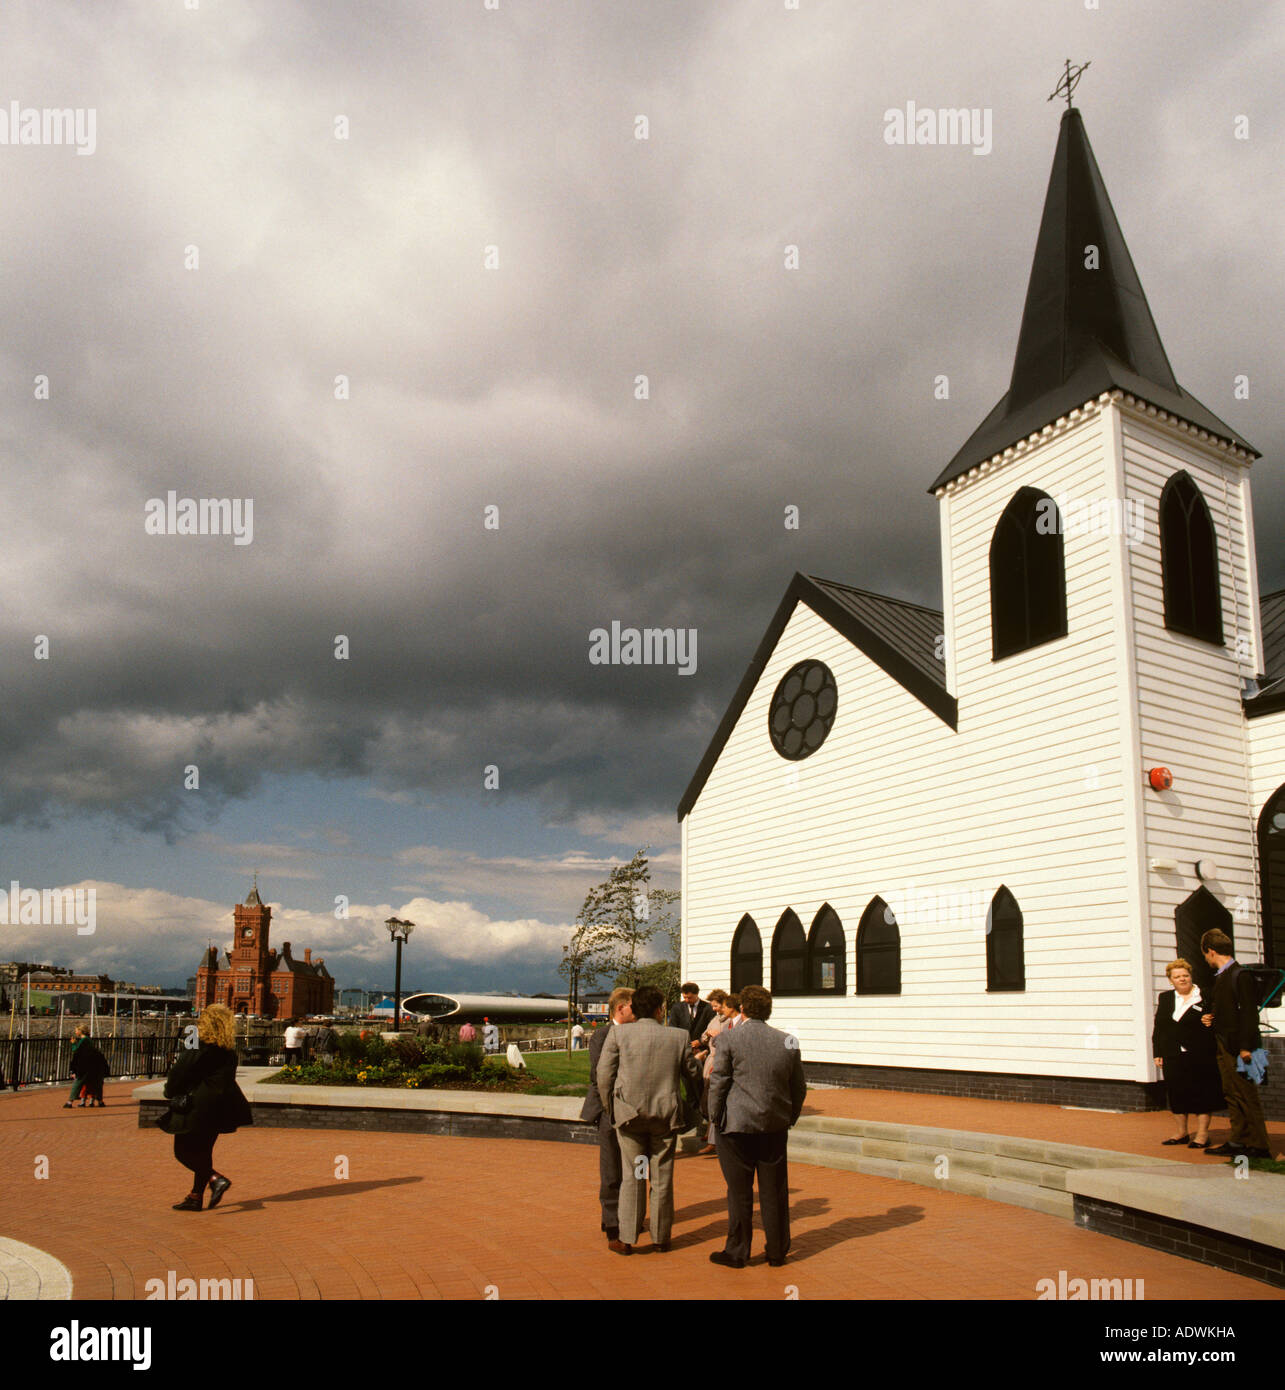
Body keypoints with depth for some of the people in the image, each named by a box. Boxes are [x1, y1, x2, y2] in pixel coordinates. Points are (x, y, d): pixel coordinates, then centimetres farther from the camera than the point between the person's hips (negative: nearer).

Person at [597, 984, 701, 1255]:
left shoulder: (618, 1034, -4)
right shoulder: (679, 1037, -2)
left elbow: (604, 1075, -3)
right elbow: (693, 1077, 7)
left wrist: (610, 1109, 10)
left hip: (629, 1114, 0)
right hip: (666, 1115, 0)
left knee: (632, 1177, 8)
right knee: (662, 1178, 11)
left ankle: (626, 1240, 9)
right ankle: (661, 1237, 20)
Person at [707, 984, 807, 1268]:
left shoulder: (729, 1038, -8)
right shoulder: (788, 1042, 4)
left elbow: (718, 1082, -8)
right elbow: (799, 1088, 10)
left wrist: (715, 1118, 1)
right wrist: (788, 1119, 19)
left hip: (737, 1124, -3)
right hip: (775, 1126, 4)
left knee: (739, 1191, 5)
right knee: (774, 1190, 11)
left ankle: (737, 1253, 13)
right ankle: (777, 1251, 19)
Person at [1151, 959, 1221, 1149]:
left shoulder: (1204, 997, -1)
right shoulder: (1165, 998, 13)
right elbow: (1157, 1027, 15)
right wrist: (1157, 1053, 10)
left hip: (1200, 1056, -4)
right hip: (1173, 1057, 4)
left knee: (1202, 1094, 0)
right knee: (1176, 1094, 9)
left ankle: (1202, 1134, 8)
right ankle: (1181, 1133, 21)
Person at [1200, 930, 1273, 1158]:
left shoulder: (1240, 975, -15)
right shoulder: (1221, 977, 14)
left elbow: (1249, 1013, -19)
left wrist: (1246, 1046, -22)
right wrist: (1211, 1018, 6)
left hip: (1238, 1048, -9)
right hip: (1224, 1046, 9)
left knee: (1246, 1096, -4)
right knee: (1231, 1095, 12)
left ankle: (1259, 1146, 3)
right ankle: (1238, 1142, 19)